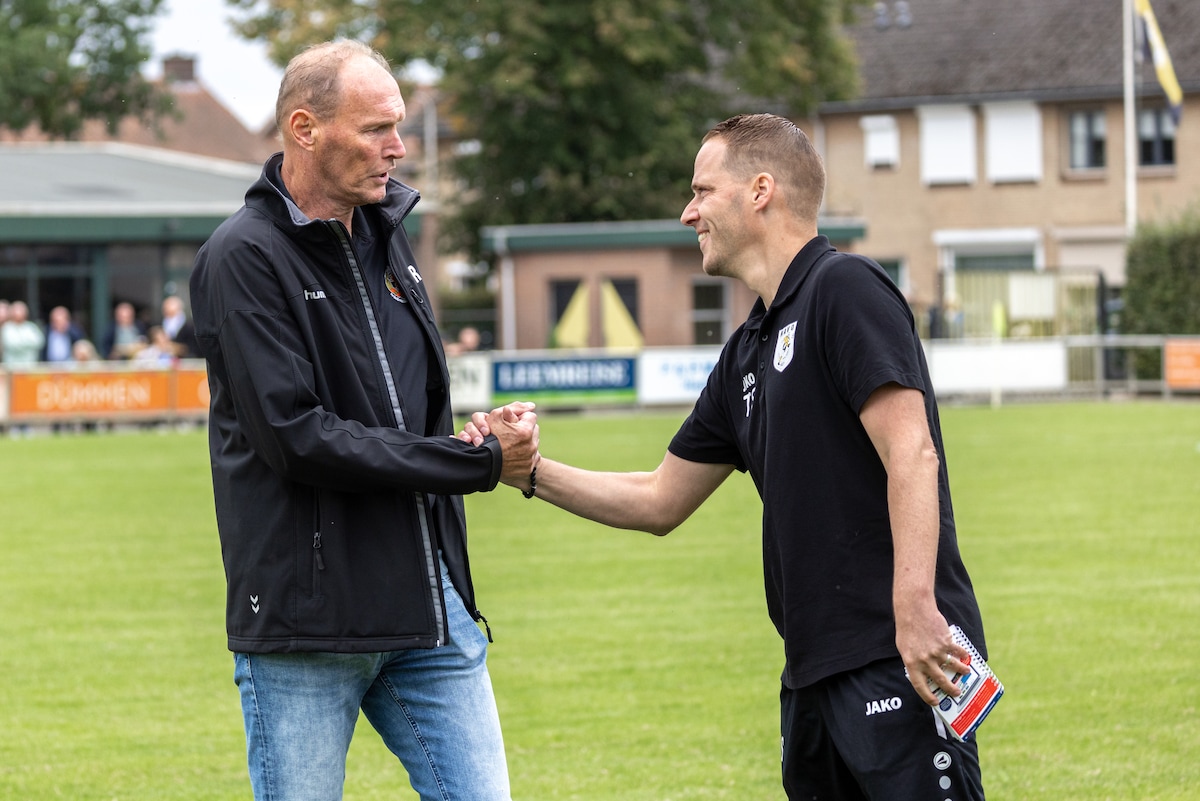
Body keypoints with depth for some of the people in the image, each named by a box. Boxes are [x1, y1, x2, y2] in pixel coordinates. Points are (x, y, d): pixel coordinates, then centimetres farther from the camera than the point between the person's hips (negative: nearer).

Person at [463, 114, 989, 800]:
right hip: (815, 675, 9)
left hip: (898, 664, -9)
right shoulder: (749, 351, 19)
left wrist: (915, 609, -27)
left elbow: (911, 455, -18)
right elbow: (660, 501, 26)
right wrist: (526, 468, 17)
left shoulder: (844, 290, -8)